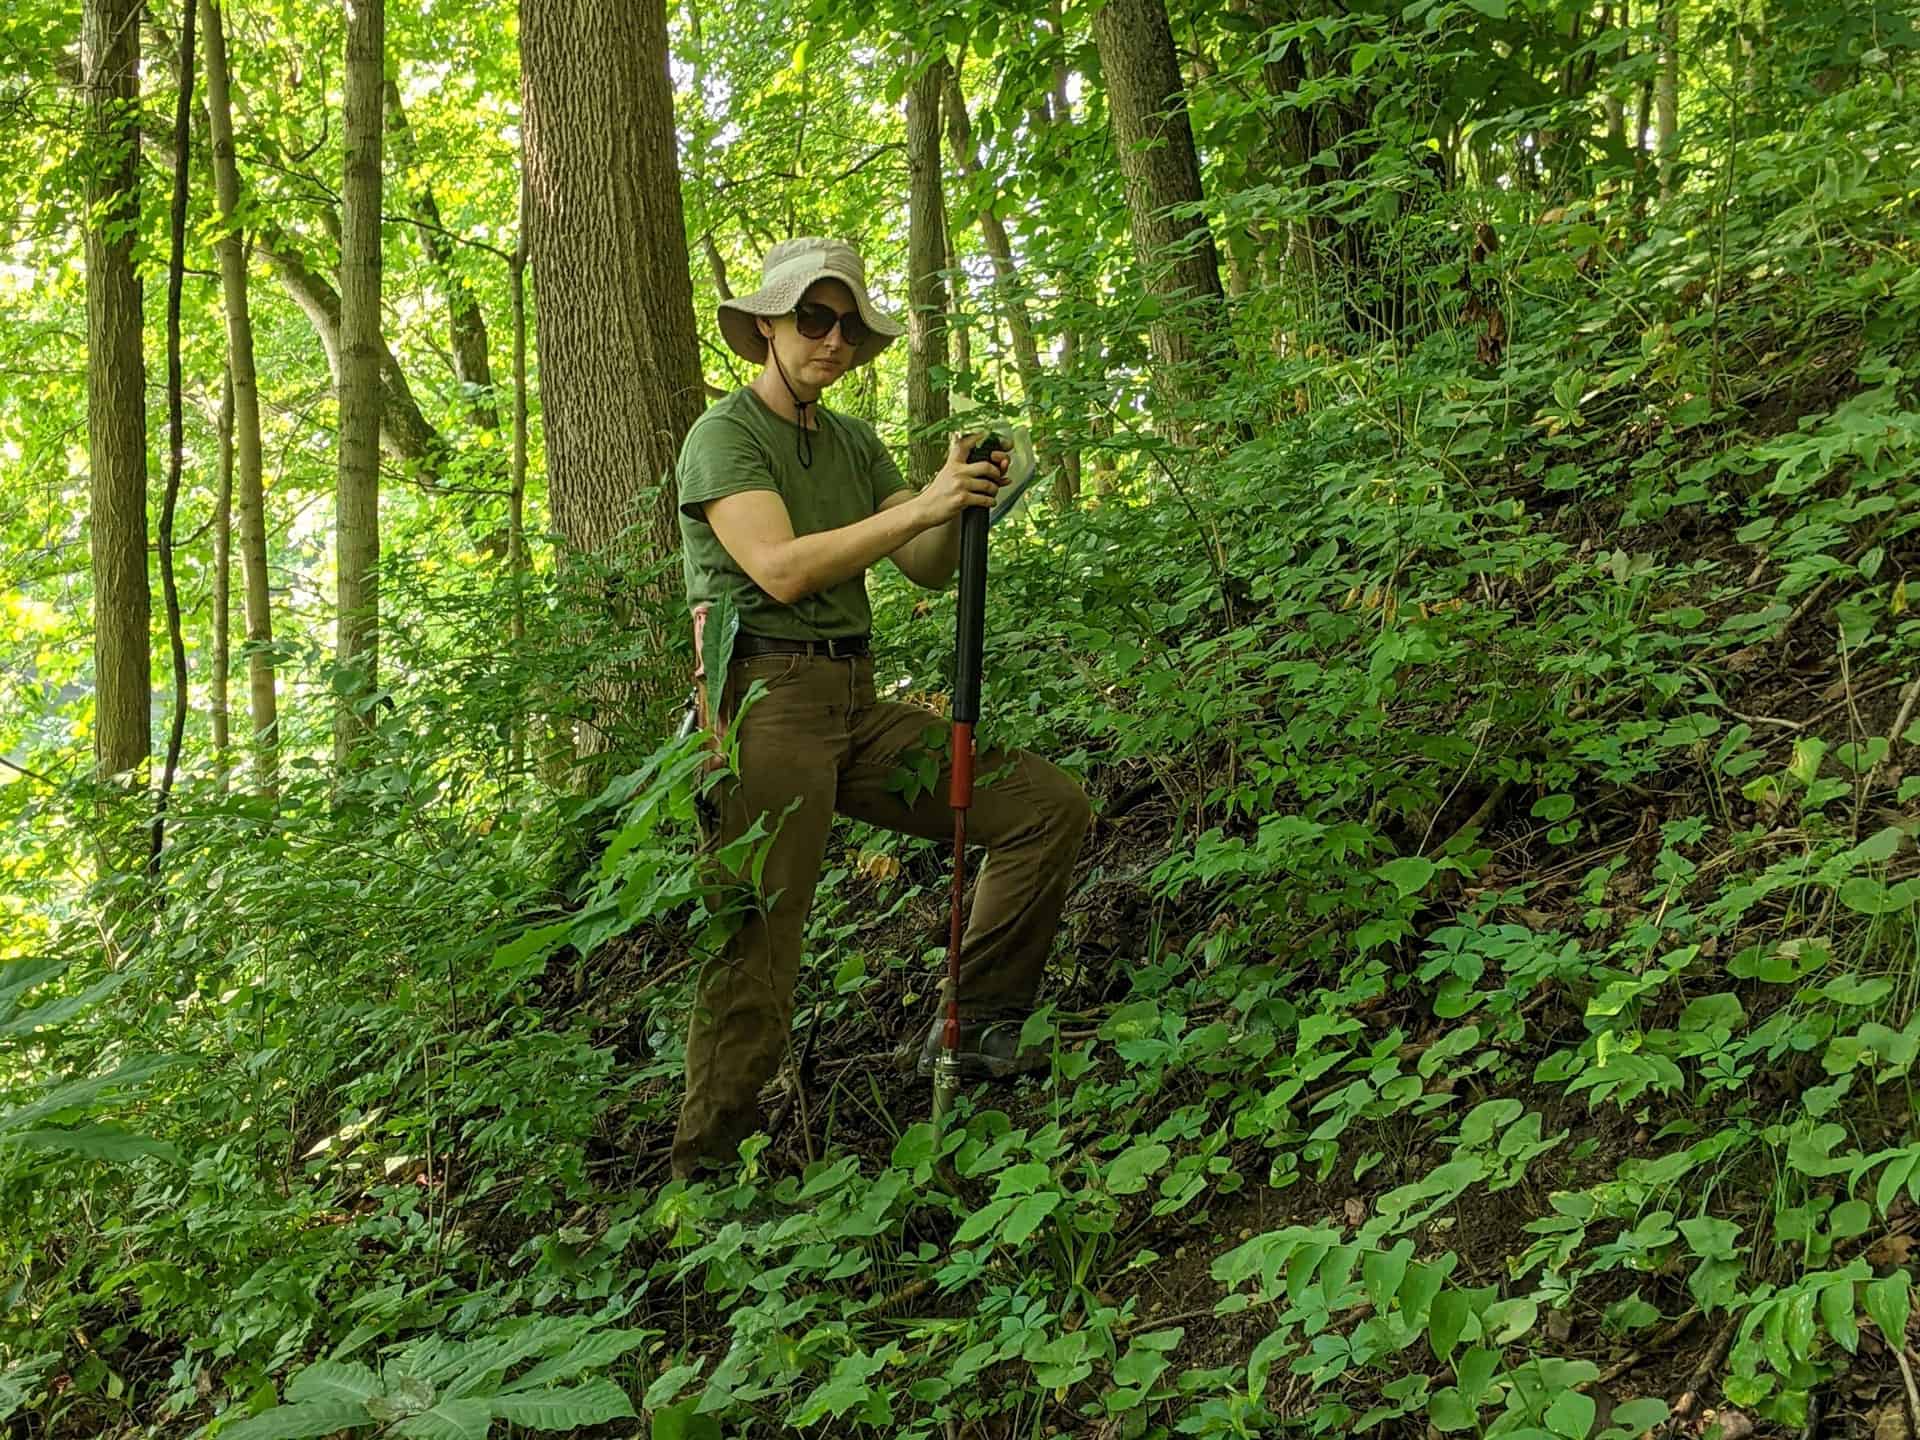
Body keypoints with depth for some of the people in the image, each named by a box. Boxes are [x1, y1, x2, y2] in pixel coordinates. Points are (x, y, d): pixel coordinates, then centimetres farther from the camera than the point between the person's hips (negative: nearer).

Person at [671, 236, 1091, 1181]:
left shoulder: (854, 442, 20)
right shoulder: (725, 435, -3)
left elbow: (930, 569, 14)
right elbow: (781, 569, -18)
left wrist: (964, 502, -7)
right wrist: (922, 505, -19)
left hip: (857, 704, 7)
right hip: (767, 700, -7)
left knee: (1049, 804, 0)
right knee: (757, 941, -13)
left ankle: (973, 1030, 4)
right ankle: (707, 1168, -3)